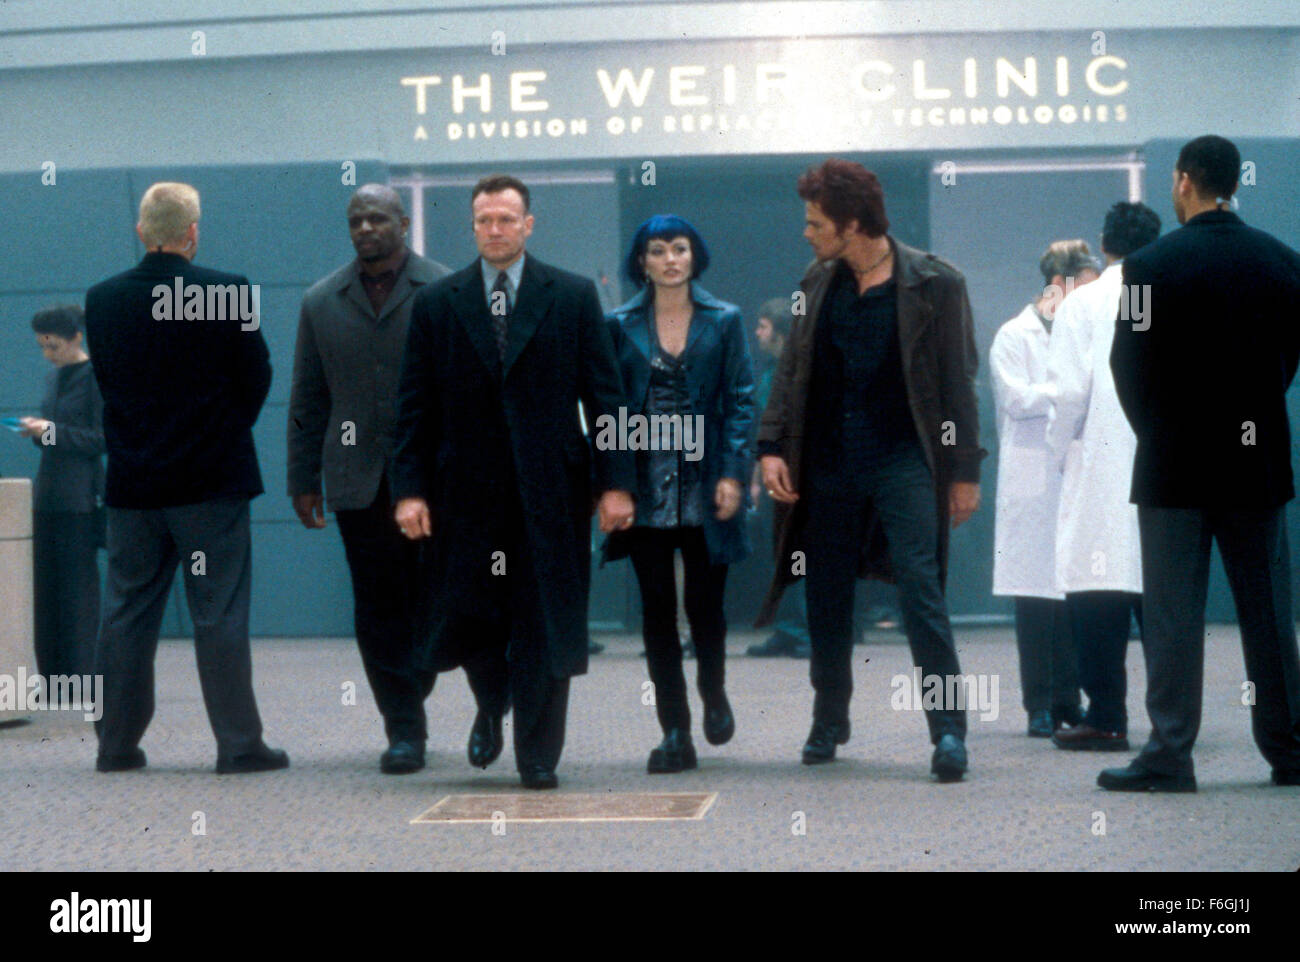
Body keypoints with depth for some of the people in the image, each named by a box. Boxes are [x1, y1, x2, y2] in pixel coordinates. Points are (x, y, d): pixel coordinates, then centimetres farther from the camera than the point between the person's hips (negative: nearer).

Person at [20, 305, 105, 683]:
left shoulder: (97, 377, -8)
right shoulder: (55, 377, 15)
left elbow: (103, 439, -11)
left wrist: (52, 431, -16)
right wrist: (38, 430, 2)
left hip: (79, 497, -8)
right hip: (48, 493, 8)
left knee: (78, 587, -5)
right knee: (46, 585, 6)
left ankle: (80, 673, 0)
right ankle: (52, 675, 10)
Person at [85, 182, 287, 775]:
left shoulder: (102, 299, 0)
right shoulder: (228, 292, -11)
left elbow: (106, 381, 7)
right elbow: (256, 377, -3)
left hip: (132, 481, 3)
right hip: (212, 480, -3)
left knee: (126, 613, 11)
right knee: (219, 614, 1)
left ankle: (116, 743, 15)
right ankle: (238, 744, 3)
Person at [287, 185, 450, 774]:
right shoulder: (321, 303, 12)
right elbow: (308, 399, 14)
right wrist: (304, 480, 9)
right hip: (358, 481, 2)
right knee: (380, 610, 0)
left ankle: (411, 696, 21)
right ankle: (403, 730, 5)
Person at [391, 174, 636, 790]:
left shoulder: (573, 297, 5)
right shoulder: (436, 305, 7)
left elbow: (604, 394, 3)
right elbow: (415, 408, 6)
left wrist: (614, 481, -4)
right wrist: (410, 488, -3)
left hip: (550, 489, -1)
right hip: (468, 491, 1)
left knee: (545, 625, 1)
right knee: (466, 619, 0)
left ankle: (538, 758, 11)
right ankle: (491, 710, 31)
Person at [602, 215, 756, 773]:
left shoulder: (723, 322, 4)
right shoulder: (621, 326, 6)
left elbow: (740, 401, 2)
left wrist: (733, 473, -8)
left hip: (704, 483, -1)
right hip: (646, 486, 1)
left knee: (704, 602, 3)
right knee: (657, 608, 0)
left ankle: (714, 695, 32)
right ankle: (674, 732, 5)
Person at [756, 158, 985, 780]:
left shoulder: (933, 284, -4)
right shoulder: (819, 285, 10)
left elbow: (958, 380, -1)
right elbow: (792, 370, 13)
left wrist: (964, 471, -3)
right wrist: (772, 447, 1)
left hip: (904, 459, -4)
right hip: (829, 463, 5)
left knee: (921, 589, -13)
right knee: (827, 595, 10)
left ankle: (948, 729, -10)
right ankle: (828, 722, 25)